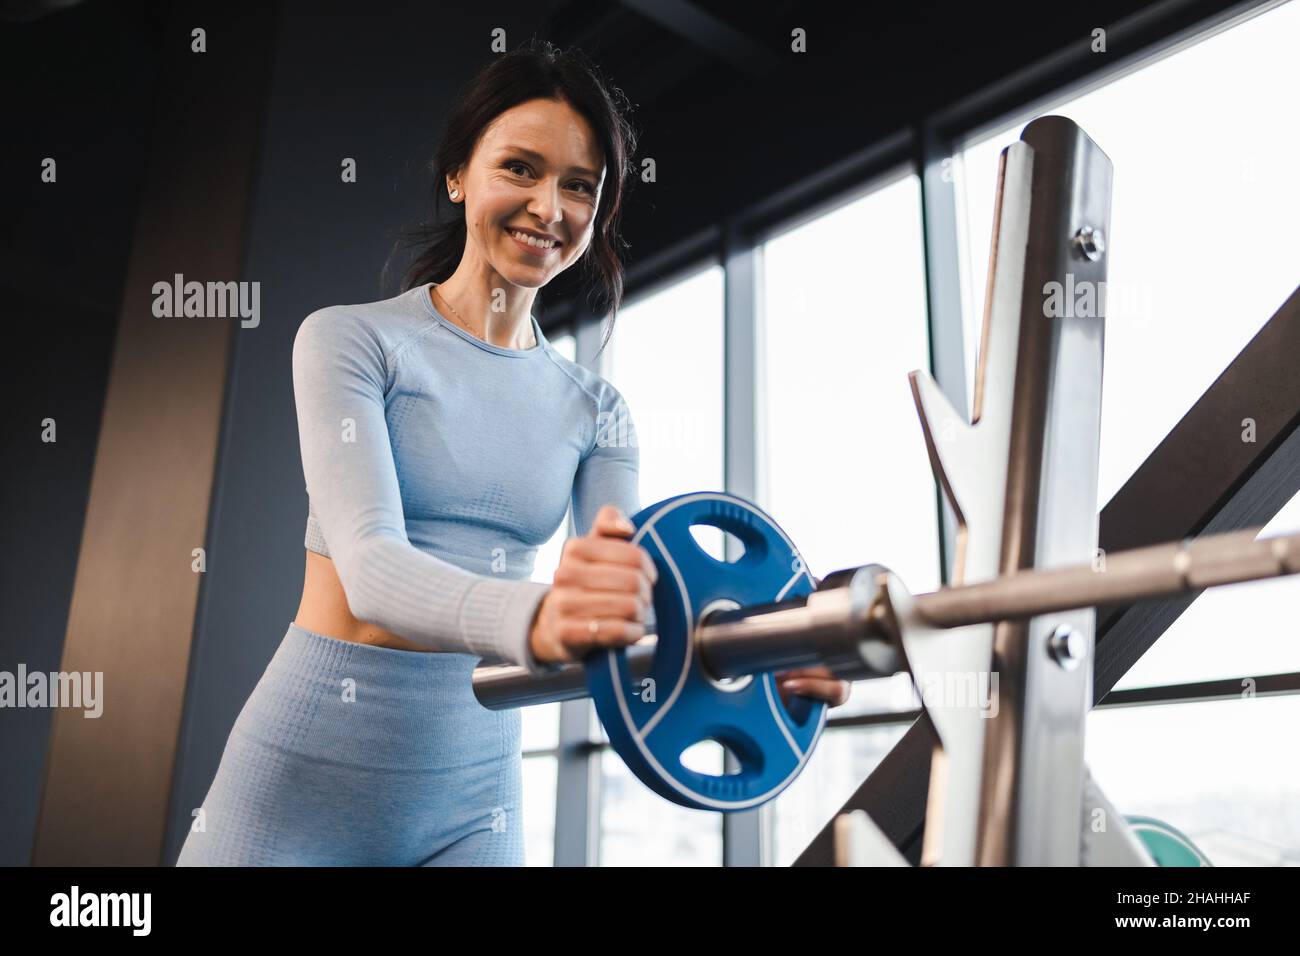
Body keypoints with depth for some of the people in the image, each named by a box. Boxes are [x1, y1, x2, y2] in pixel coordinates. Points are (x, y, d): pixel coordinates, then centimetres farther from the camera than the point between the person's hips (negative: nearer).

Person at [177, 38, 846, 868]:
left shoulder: (595, 411, 4)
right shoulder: (352, 341, -8)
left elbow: (622, 608, -8)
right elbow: (369, 561, -22)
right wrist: (529, 618, -42)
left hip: (473, 791, 4)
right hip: (308, 770, -3)